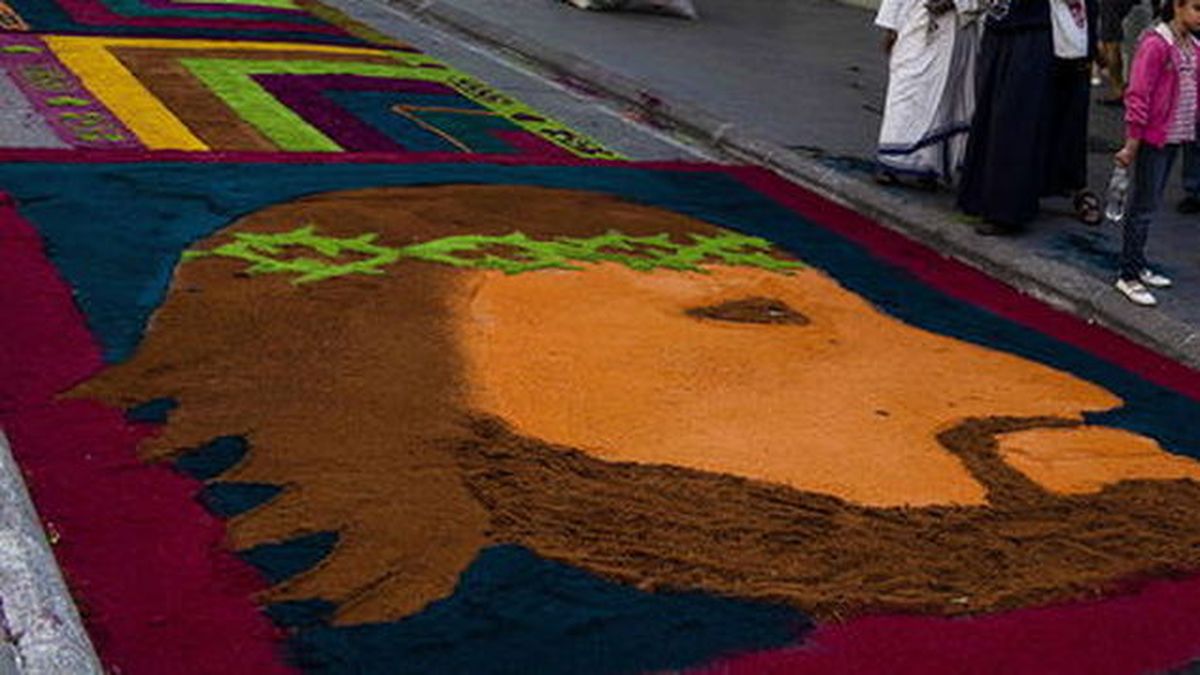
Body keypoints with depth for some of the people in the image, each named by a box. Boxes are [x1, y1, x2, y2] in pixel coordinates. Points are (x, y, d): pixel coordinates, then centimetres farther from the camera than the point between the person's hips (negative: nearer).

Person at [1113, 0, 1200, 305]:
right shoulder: (1156, 43, -16)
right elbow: (1138, 95, -17)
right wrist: (1131, 144, -16)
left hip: (1175, 136, 7)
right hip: (1153, 137, -7)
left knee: (1150, 203, 15)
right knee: (1144, 206, -2)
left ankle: (1138, 265, 24)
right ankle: (1128, 276, 5)